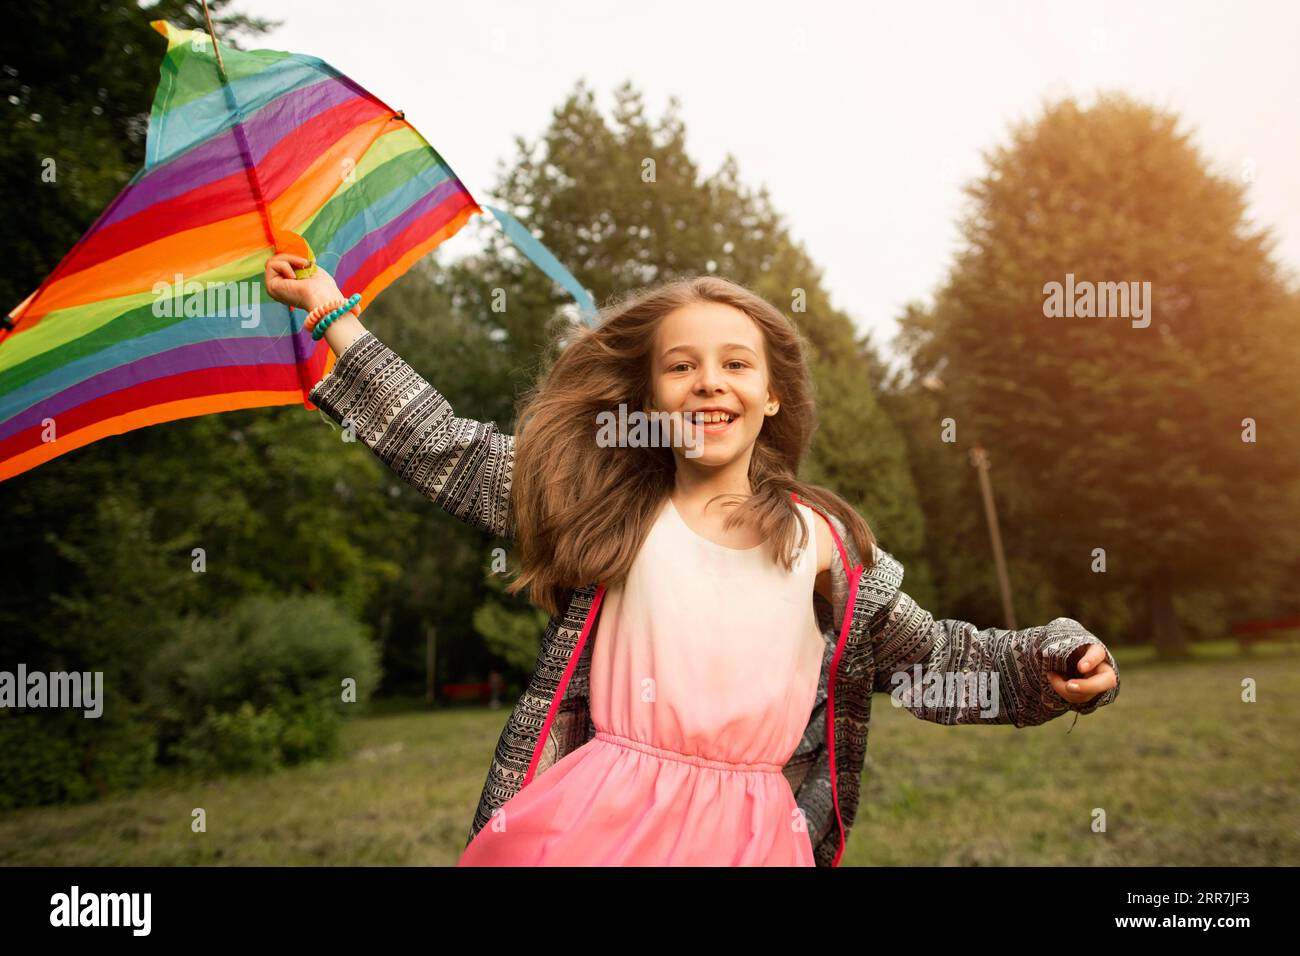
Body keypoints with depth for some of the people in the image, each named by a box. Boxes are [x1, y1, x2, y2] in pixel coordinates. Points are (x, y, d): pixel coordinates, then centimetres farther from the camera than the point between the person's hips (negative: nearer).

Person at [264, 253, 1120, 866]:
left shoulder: (830, 545, 6)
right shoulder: (601, 507, 4)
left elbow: (933, 657, 13)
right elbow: (442, 449, 6)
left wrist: (1052, 667, -2)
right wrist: (336, 316, 7)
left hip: (755, 829, 1)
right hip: (592, 819, 0)